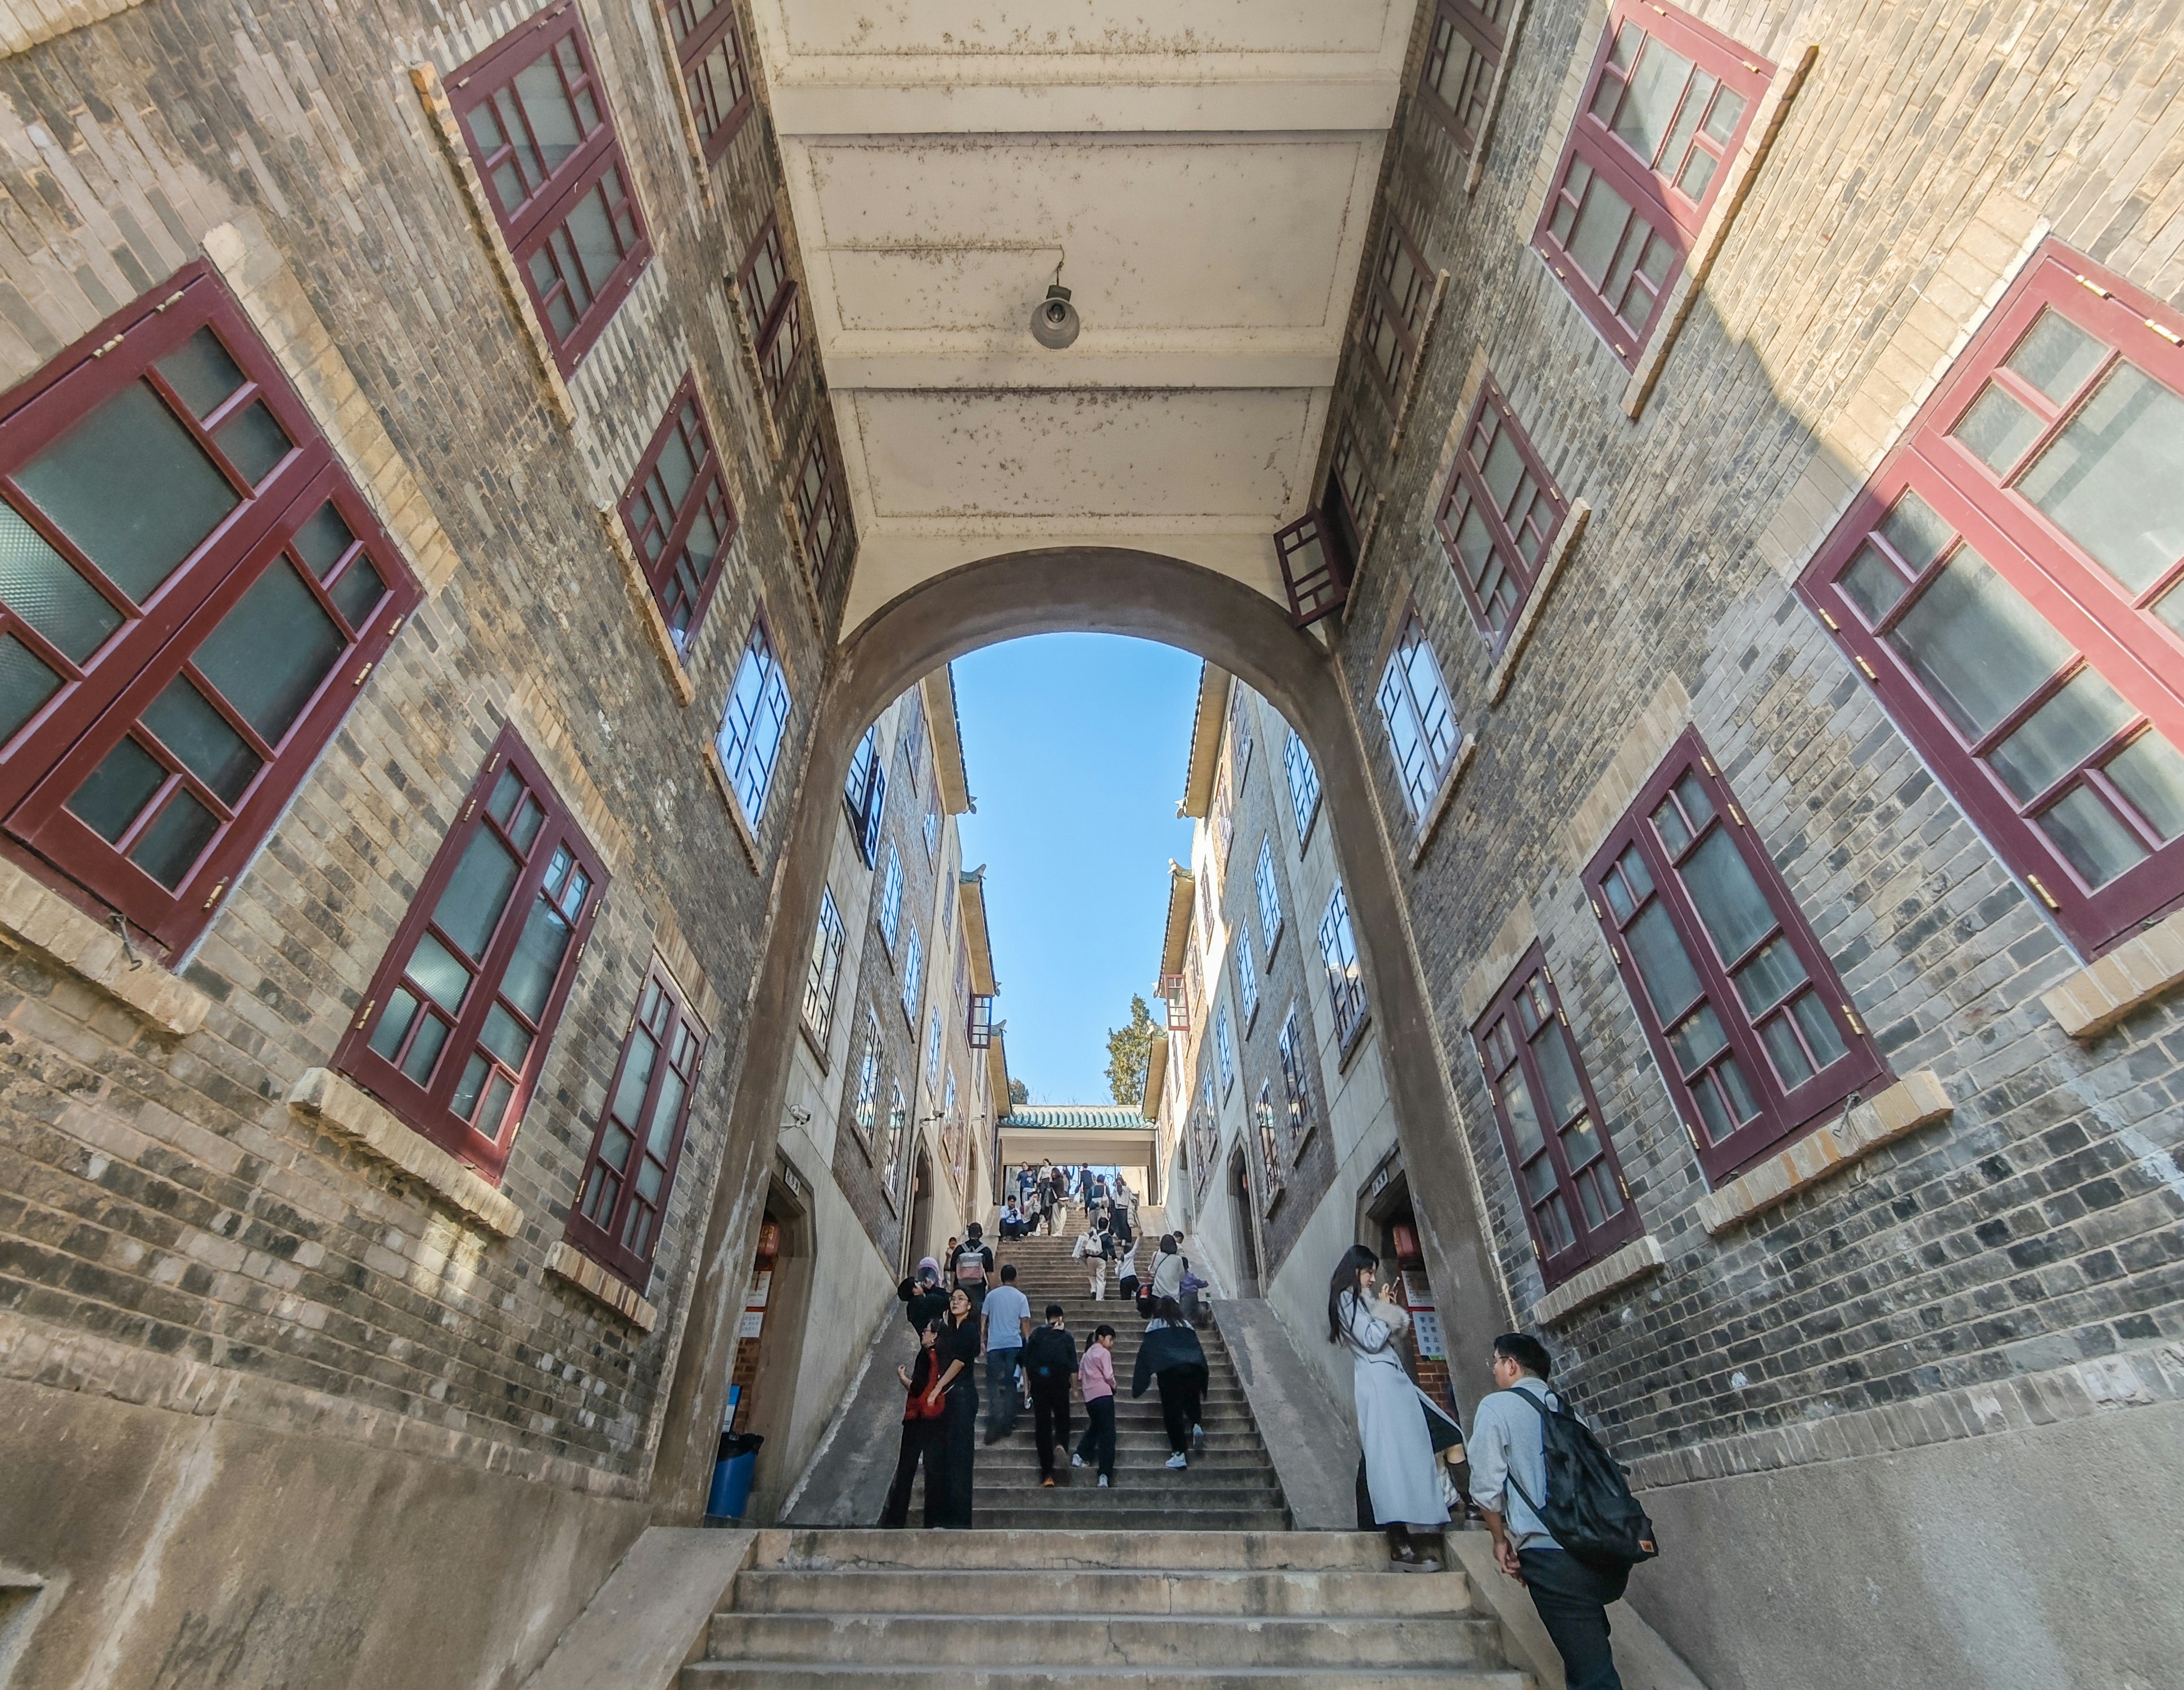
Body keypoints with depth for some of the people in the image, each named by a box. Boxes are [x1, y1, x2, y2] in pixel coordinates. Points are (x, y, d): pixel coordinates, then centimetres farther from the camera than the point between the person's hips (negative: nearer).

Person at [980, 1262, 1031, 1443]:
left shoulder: (992, 1295, 5)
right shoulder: (1021, 1297, 0)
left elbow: (983, 1319, 6)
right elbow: (1025, 1323, -2)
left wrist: (982, 1340, 15)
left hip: (994, 1345, 0)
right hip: (1014, 1344, 0)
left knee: (993, 1384, 5)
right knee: (1010, 1383, 11)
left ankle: (994, 1424, -7)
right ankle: (1008, 1422, 11)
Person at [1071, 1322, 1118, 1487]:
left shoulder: (1087, 1353, 17)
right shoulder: (1104, 1352, -6)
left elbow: (1080, 1376, 16)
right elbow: (1109, 1376, -11)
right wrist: (1114, 1386, 7)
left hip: (1089, 1397, 8)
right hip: (1103, 1394, -7)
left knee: (1094, 1427, 28)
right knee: (1107, 1435, -4)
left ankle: (1079, 1456, 20)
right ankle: (1105, 1477, -9)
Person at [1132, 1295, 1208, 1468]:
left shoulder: (1155, 1325, 14)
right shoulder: (1187, 1325, 21)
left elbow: (1146, 1352, 10)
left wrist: (1138, 1384, 13)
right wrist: (1203, 1388, 25)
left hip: (1169, 1370, -3)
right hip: (1194, 1368, 3)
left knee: (1173, 1412, 5)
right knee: (1192, 1401, 25)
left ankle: (1179, 1454, 0)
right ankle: (1196, 1425, 0)